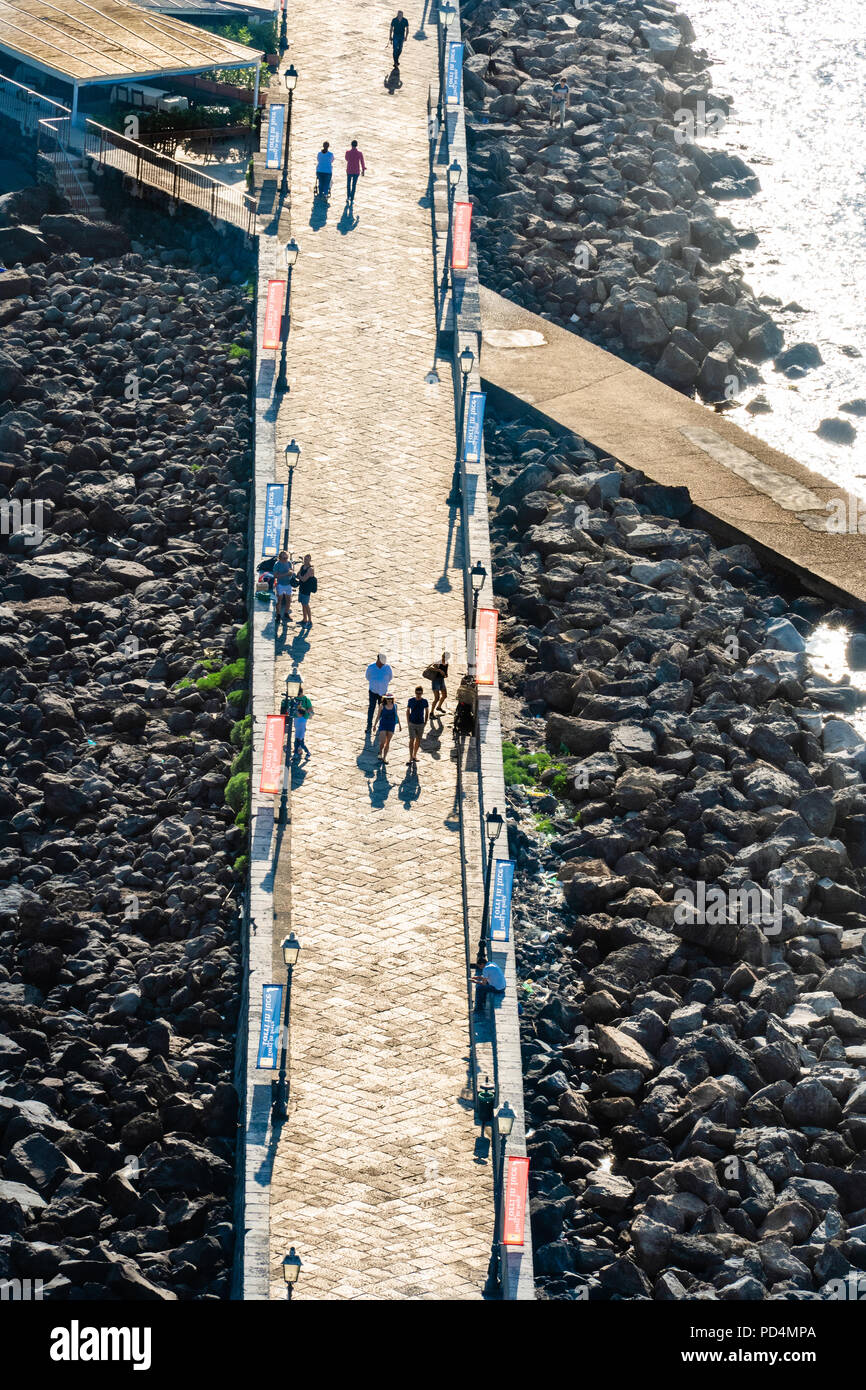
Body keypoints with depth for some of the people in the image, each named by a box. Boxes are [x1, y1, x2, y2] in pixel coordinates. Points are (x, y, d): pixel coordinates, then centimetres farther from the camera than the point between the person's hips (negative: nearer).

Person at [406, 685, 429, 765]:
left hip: (421, 724, 2)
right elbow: (408, 711, 6)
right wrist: (408, 722, 2)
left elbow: (426, 711, 9)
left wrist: (425, 722, 6)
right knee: (412, 740, -8)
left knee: (418, 740, 12)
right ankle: (411, 758, -8)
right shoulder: (411, 701, -6)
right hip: (412, 723, -1)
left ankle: (415, 755, 30)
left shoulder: (424, 701, -6)